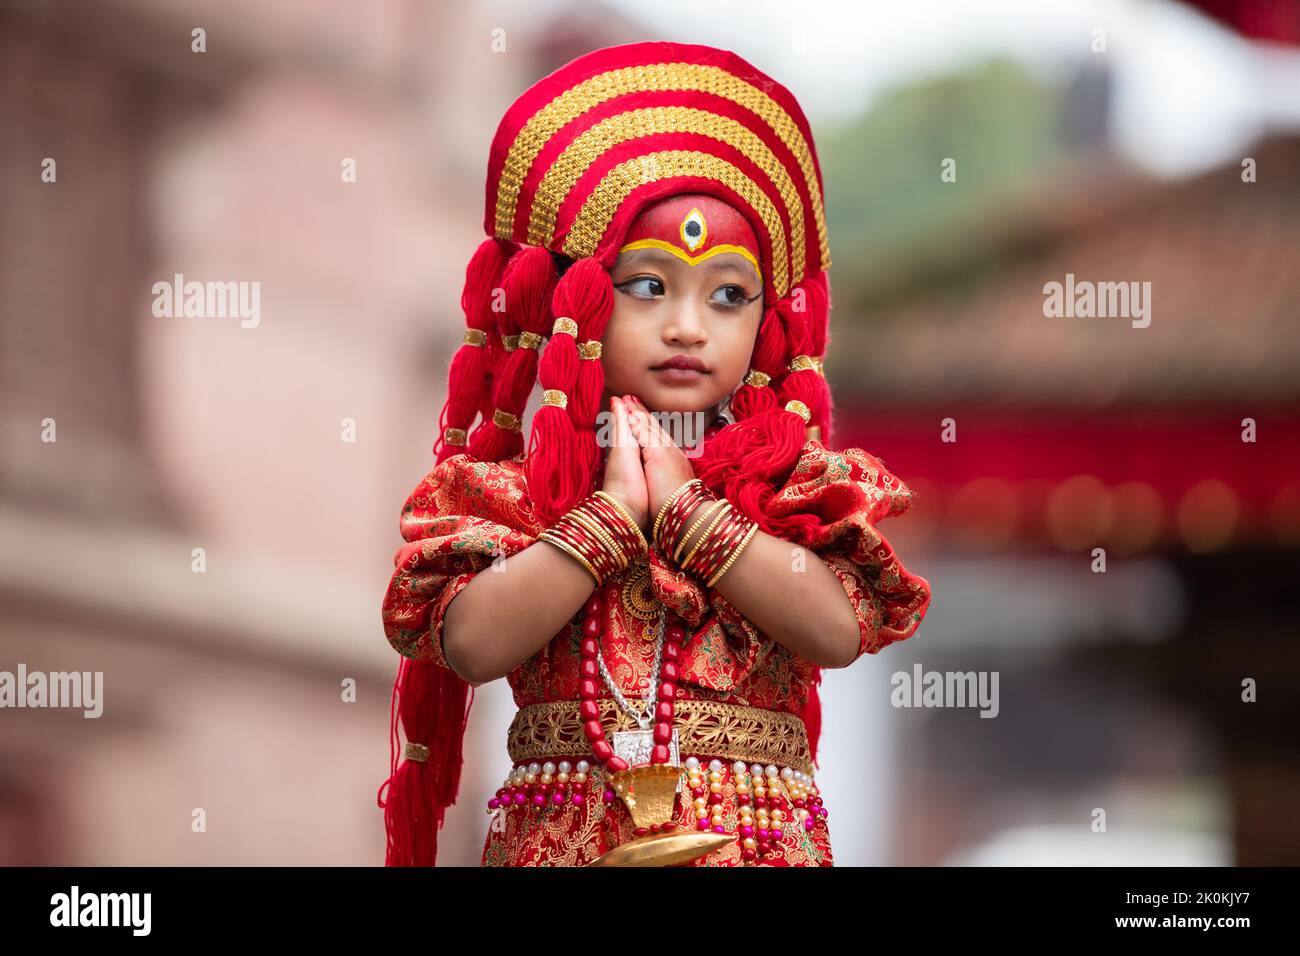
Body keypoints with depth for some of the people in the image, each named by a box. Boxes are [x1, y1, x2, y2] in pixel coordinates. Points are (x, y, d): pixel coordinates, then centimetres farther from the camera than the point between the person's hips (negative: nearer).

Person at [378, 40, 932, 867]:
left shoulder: (794, 486, 4)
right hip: (558, 837, 0)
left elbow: (838, 630, -13)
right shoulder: (513, 486, 3)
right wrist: (614, 510, -12)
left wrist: (684, 508, -10)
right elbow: (473, 644, -13)